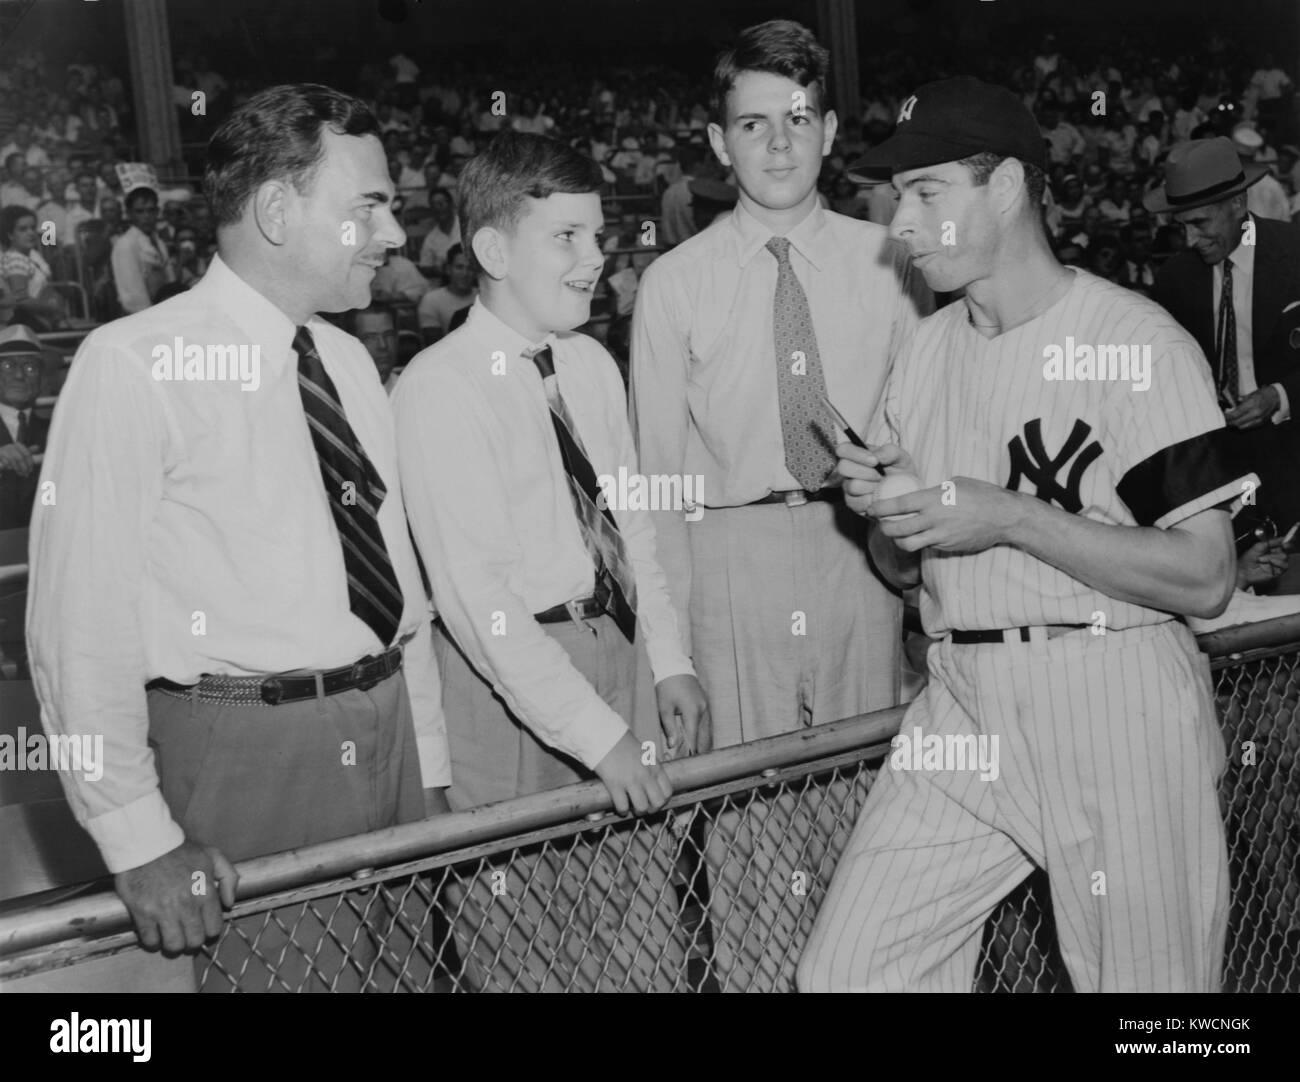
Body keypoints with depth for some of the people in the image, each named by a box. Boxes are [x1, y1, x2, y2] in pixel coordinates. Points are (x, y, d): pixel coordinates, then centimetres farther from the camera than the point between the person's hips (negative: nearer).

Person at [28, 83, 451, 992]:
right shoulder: (135, 364, -12)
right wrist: (141, 839, -14)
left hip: (387, 737, 6)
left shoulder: (348, 361, 10)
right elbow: (82, 619, -13)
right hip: (244, 754, -6)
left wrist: (430, 768, 12)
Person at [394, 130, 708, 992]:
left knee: (650, 934, 15)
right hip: (508, 674, -6)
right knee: (524, 946, 7)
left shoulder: (593, 365, 7)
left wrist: (670, 661, 6)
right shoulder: (440, 388, -15)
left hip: (615, 648, 6)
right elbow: (478, 598, -20)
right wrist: (597, 734, -21)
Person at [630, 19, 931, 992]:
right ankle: (750, 976, 21)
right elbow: (659, 466, 4)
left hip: (863, 546, 1)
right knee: (749, 799, 3)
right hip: (735, 549, -1)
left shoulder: (884, 260, 5)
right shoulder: (675, 283, 2)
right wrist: (668, 621, 1)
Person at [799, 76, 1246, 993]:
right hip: (963, 707, 6)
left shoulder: (1137, 340, -8)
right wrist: (886, 511, -3)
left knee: (1144, 982, 6)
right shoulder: (928, 348, 13)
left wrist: (1010, 517, -18)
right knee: (844, 969, 2)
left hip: (1118, 709, -5)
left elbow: (1206, 580, -13)